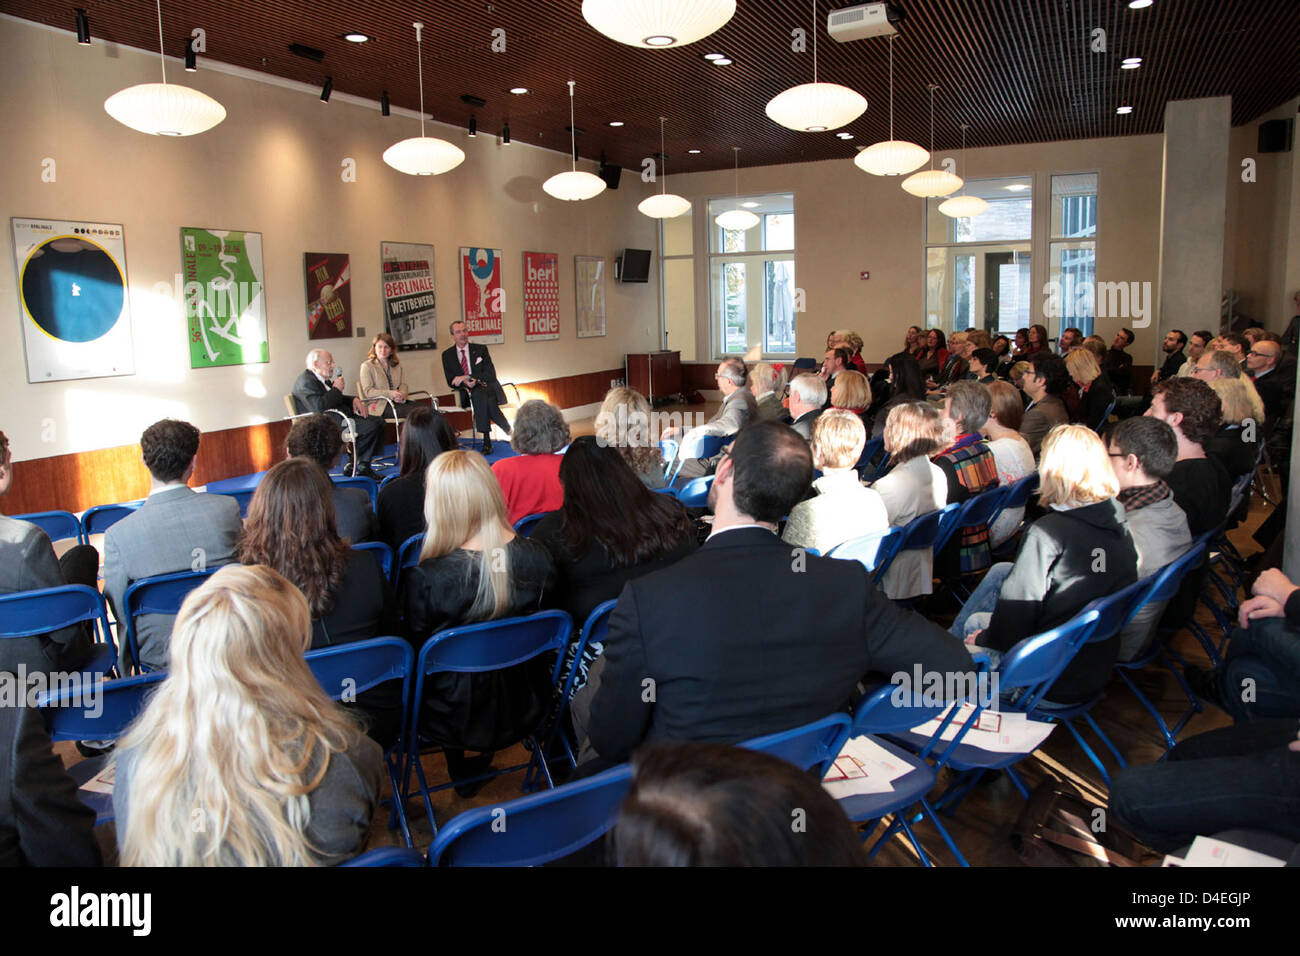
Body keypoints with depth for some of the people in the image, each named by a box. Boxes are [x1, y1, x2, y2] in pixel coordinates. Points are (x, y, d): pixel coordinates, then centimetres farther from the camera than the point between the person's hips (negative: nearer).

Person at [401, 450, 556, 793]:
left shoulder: (425, 580, -31)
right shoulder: (538, 558, -19)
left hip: (455, 719, -3)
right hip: (524, 709, 4)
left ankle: (462, 769, 42)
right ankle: (478, 762, 45)